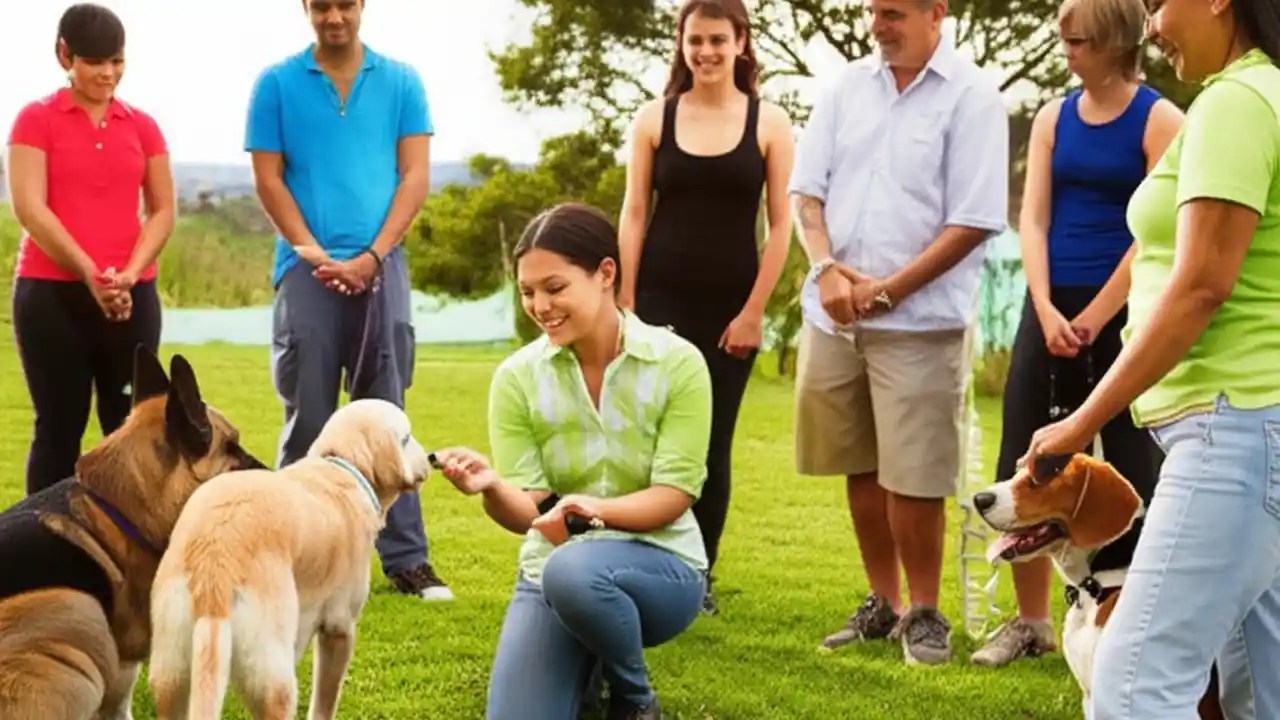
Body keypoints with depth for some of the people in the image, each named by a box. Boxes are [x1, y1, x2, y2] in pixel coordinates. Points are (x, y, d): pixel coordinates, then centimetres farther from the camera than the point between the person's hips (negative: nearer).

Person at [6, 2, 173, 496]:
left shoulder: (141, 126, 11)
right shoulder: (36, 119, 1)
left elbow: (162, 210, 8)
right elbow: (30, 208, -8)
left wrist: (129, 274, -8)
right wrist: (89, 274, -16)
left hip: (133, 297, 3)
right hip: (52, 292, -3)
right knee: (60, 426, 1)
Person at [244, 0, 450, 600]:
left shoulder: (401, 82, 7)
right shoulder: (276, 84, 5)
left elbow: (415, 177, 3)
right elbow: (268, 179, 2)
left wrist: (372, 255, -7)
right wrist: (315, 255, -9)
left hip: (380, 267, 1)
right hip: (306, 269, 0)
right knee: (308, 419, 2)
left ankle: (406, 559, 4)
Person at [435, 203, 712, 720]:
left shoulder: (676, 363, -11)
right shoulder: (518, 377, -5)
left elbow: (674, 495, -13)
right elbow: (526, 511, -9)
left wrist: (594, 509, -32)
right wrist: (491, 488, -32)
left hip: (658, 564, -3)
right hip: (549, 570, 3)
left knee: (574, 570, -38)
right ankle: (588, 665, 20)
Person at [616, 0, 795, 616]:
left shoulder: (769, 124, 1)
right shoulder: (655, 118, 3)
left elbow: (781, 225, 0)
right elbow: (634, 214, 3)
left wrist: (754, 310, -6)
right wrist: (625, 303, -2)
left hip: (731, 306, 0)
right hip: (661, 299, 0)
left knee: (711, 445, 6)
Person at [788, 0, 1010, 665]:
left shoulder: (971, 97, -7)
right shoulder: (848, 86, 8)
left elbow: (973, 222, -11)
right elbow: (807, 188, 9)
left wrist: (885, 291, -12)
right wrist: (827, 269, -9)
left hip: (918, 320, -5)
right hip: (833, 314, 5)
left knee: (913, 477, -3)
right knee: (860, 467, 13)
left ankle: (924, 613, 11)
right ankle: (882, 602, 25)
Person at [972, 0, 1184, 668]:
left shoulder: (1160, 120, -5)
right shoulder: (1053, 117, 9)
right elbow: (1033, 219, 3)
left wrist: (1093, 320, -11)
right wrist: (1046, 310, -10)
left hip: (1124, 315, -5)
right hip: (1050, 310, 5)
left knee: (1132, 473, -2)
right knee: (1022, 468, 4)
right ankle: (1031, 620, 15)